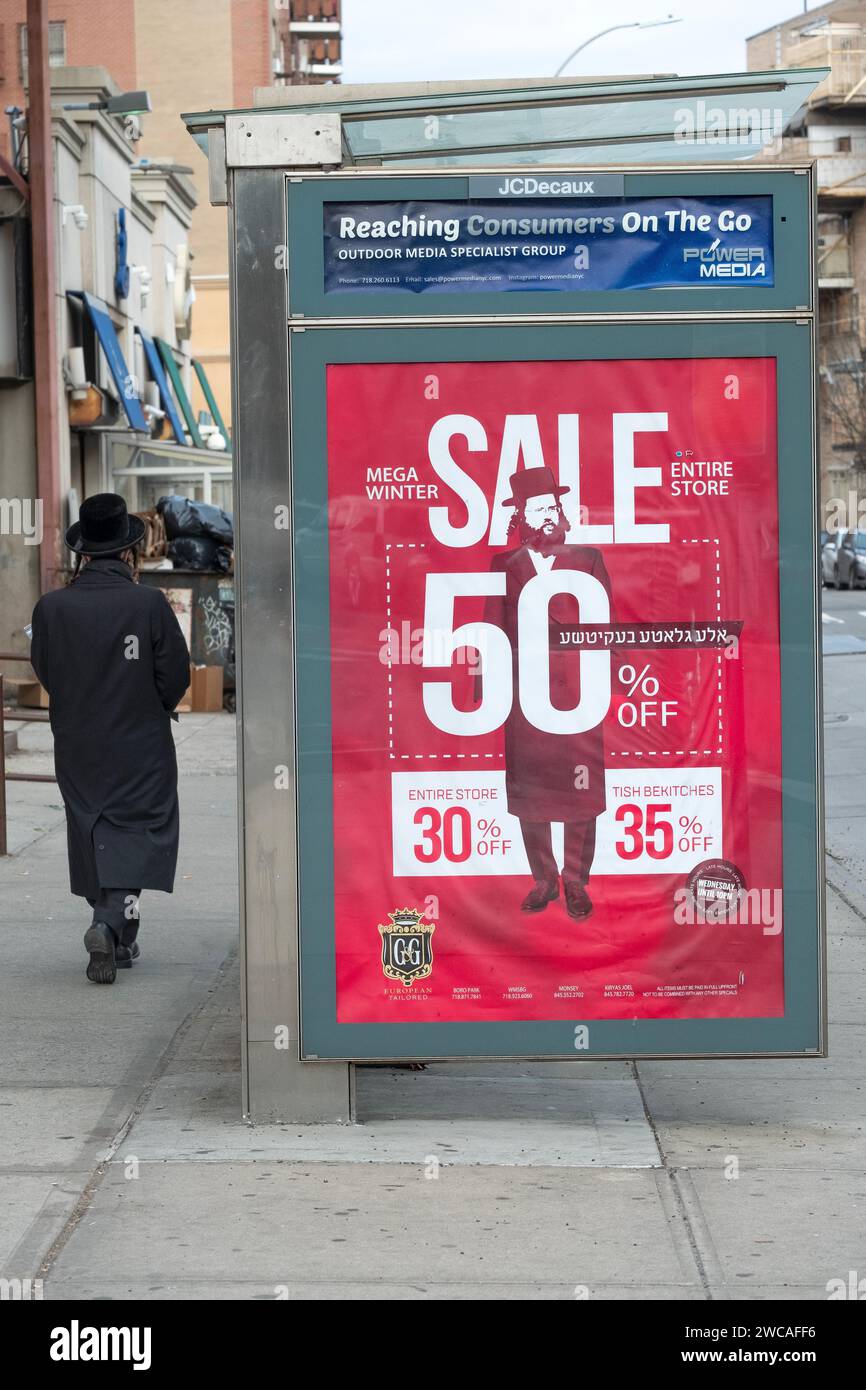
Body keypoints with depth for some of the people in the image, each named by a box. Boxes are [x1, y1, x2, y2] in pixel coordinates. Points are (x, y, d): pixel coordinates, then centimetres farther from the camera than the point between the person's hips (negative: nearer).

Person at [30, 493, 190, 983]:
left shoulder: (52, 607, -8)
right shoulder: (150, 603, -13)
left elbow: (44, 671, 3)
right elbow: (176, 673, -7)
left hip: (78, 746, 3)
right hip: (141, 746, -3)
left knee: (94, 834, 14)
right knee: (135, 832, 3)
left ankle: (120, 940, 19)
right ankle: (112, 922, -17)